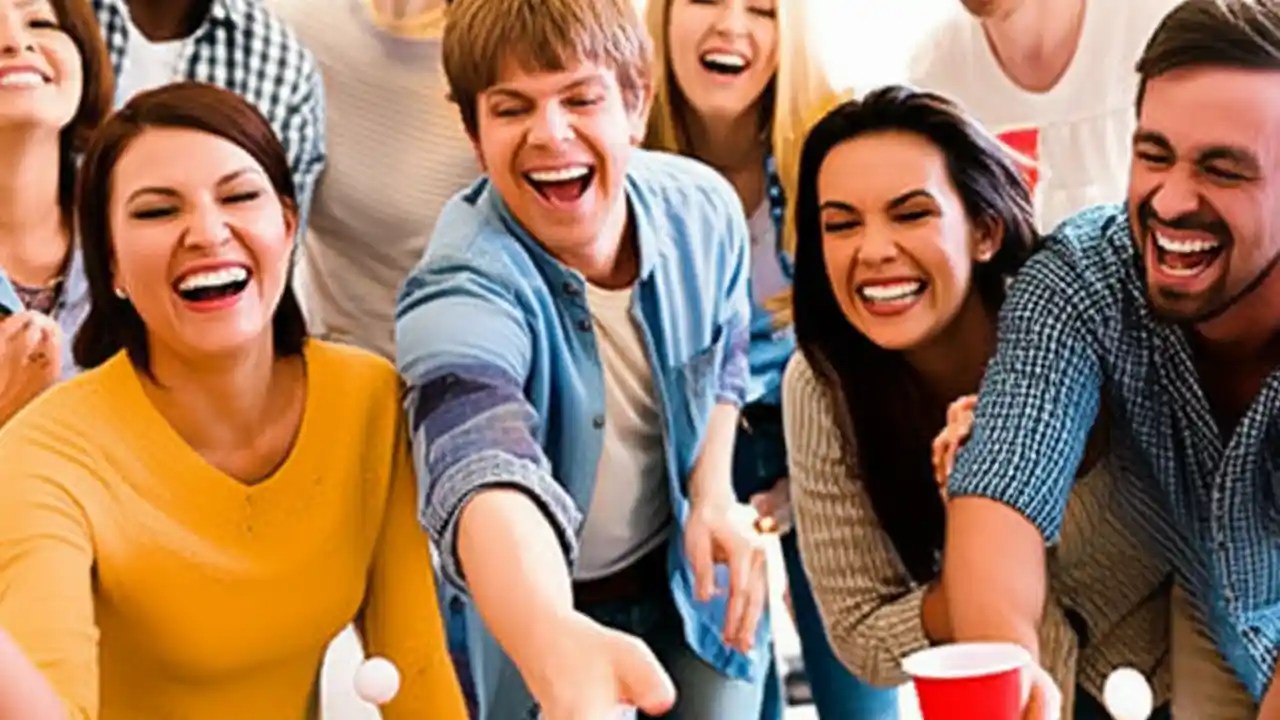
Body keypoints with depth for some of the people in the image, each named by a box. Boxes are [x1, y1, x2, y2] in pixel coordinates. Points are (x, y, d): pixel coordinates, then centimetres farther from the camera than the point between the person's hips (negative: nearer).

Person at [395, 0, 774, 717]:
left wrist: (715, 496, -9)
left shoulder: (704, 207, -16)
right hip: (539, 604, -3)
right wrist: (557, 646, -71)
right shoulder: (462, 290, -33)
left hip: (690, 573, 4)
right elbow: (485, 472, -52)